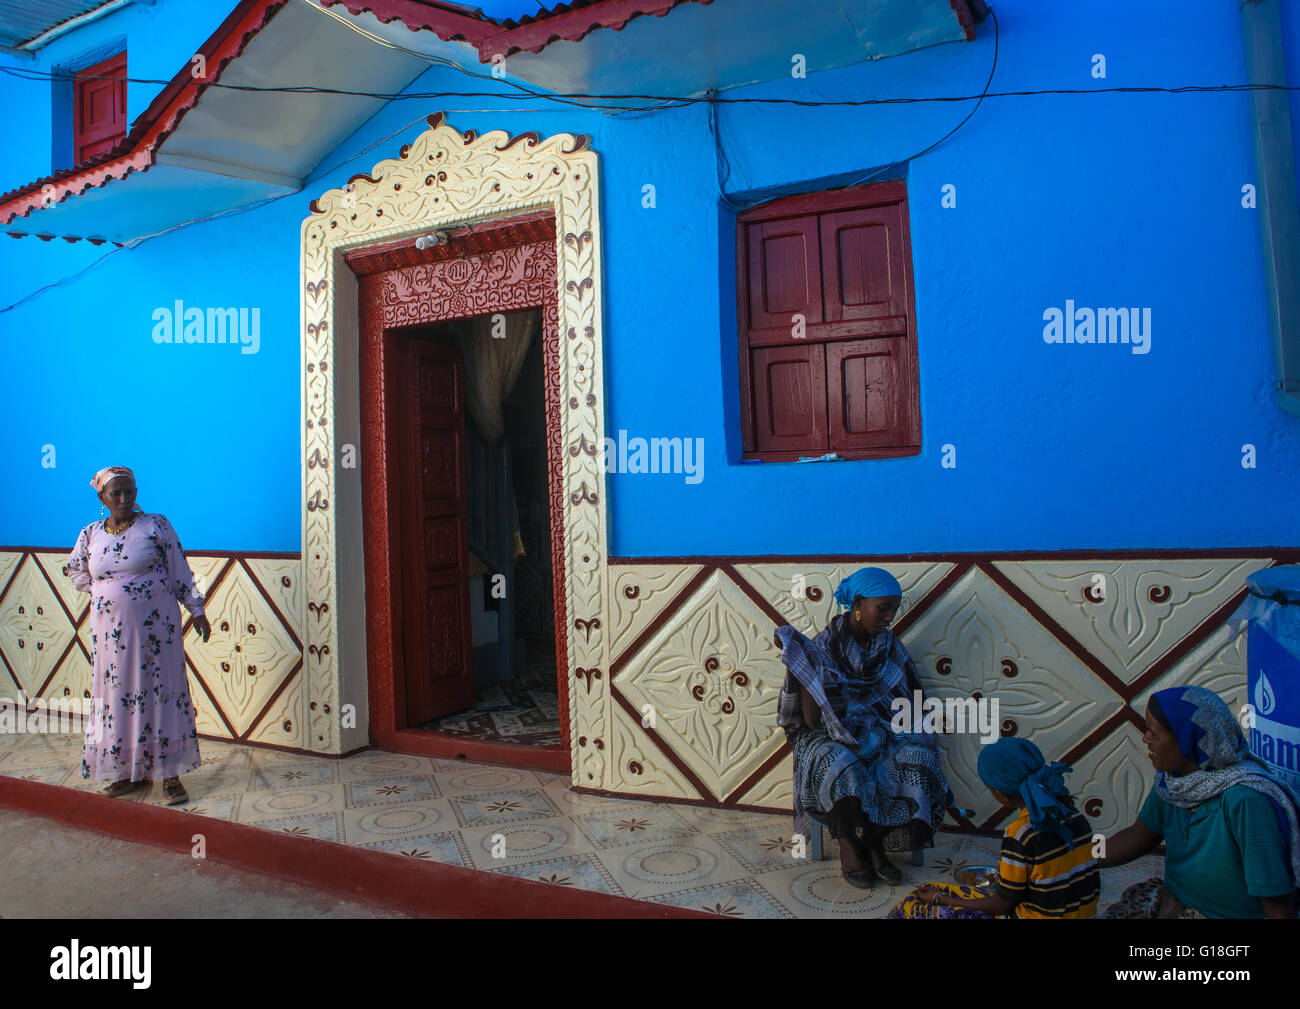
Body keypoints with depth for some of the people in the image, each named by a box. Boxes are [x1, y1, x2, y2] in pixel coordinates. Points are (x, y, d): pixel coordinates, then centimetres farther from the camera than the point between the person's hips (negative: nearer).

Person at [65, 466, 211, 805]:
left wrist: (196, 609, -2)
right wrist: (104, 588, 10)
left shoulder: (156, 526, -3)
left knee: (161, 693, -3)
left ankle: (170, 774, 2)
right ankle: (129, 771, 19)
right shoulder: (90, 535, 7)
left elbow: (180, 571, -1)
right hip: (111, 631, 4)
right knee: (117, 696, 7)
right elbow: (75, 573, 24)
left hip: (155, 626, -4)